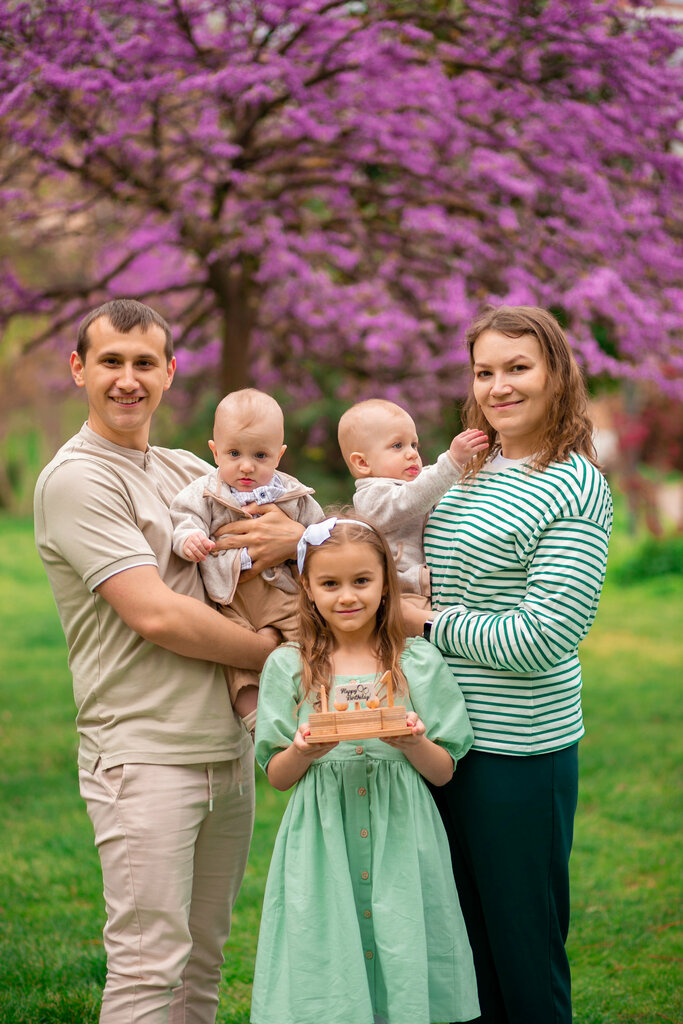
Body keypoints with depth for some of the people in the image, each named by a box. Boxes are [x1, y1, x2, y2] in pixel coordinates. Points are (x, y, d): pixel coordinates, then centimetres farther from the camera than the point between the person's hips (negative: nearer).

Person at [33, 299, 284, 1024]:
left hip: (227, 743, 7)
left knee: (204, 957, 11)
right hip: (143, 752, -7)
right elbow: (155, 615, -15)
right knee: (149, 964, -7)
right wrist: (281, 654, -6)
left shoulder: (189, 471, 15)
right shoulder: (75, 479, -8)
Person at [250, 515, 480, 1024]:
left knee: (403, 981, 1)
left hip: (400, 842, 0)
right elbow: (276, 776, 6)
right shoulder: (288, 666, 4)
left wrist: (412, 743, -15)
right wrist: (304, 752, -15)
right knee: (325, 981, 0)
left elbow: (443, 772, 5)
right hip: (323, 847, 0)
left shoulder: (419, 663, 3)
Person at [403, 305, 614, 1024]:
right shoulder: (465, 474, 11)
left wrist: (430, 624, -10)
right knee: (464, 946, 17)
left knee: (524, 951, 3)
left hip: (518, 755, -7)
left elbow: (541, 639, -19)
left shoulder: (576, 487, -11)